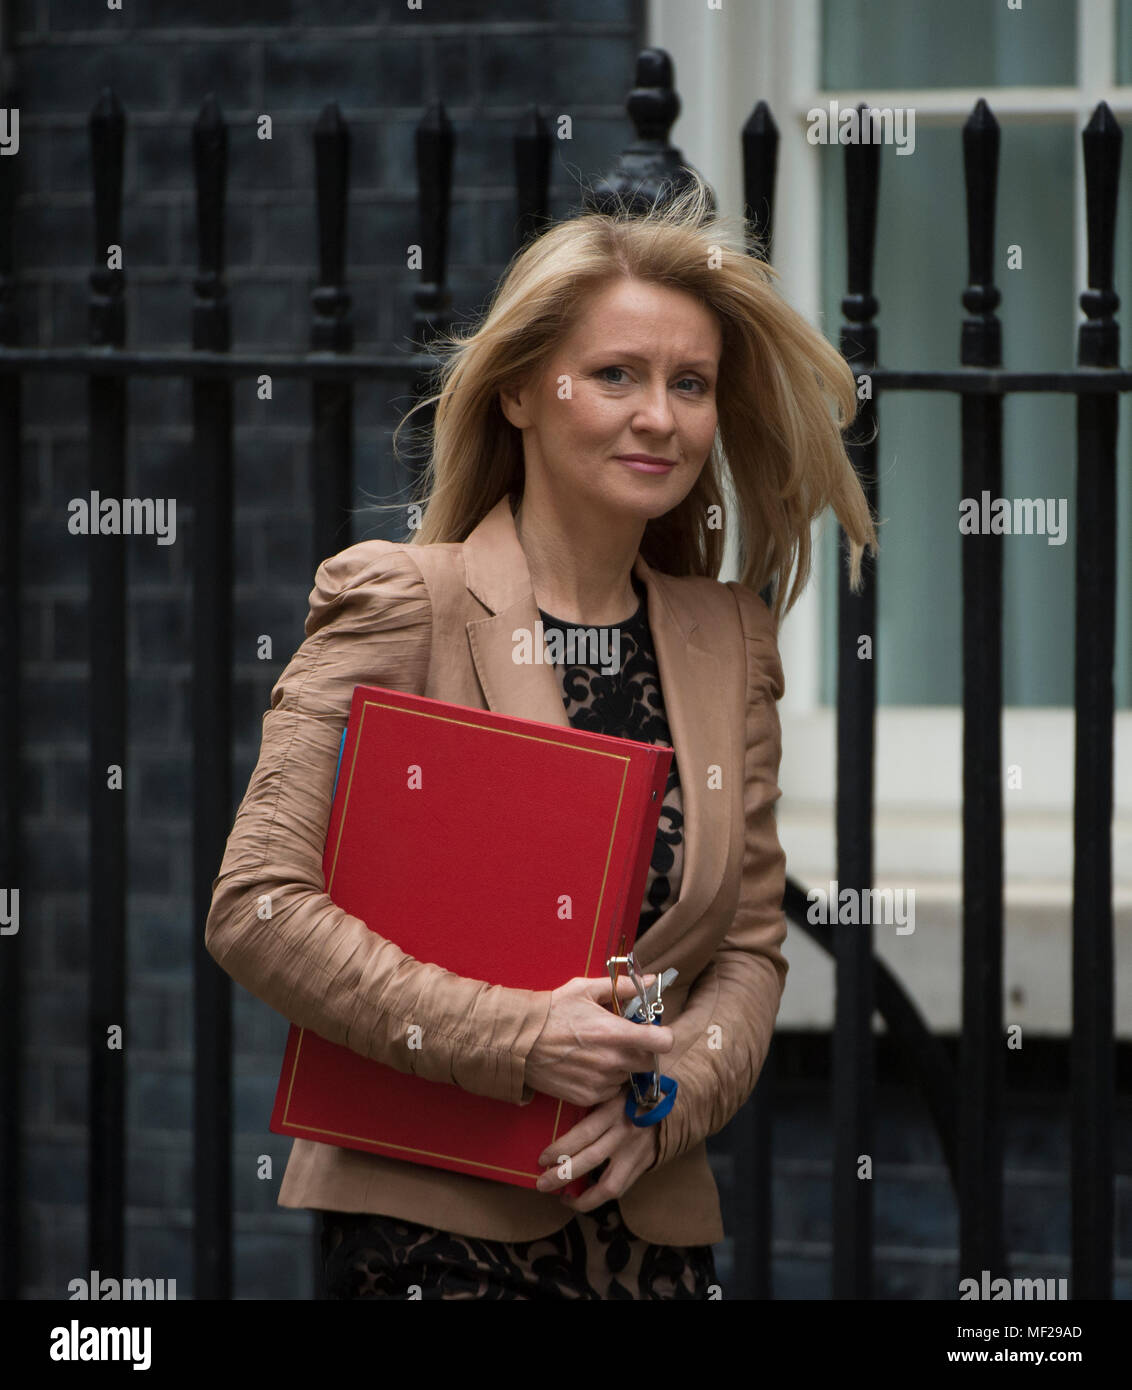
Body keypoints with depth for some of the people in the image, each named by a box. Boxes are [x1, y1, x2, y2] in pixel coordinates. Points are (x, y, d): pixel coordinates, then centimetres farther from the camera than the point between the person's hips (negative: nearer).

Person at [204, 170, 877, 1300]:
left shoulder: (731, 637, 10)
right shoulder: (399, 603, -5)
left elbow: (751, 947, 10)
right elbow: (254, 908, -11)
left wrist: (668, 1092, -9)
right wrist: (513, 1037, -18)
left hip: (653, 1226, 4)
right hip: (430, 1222, -4)